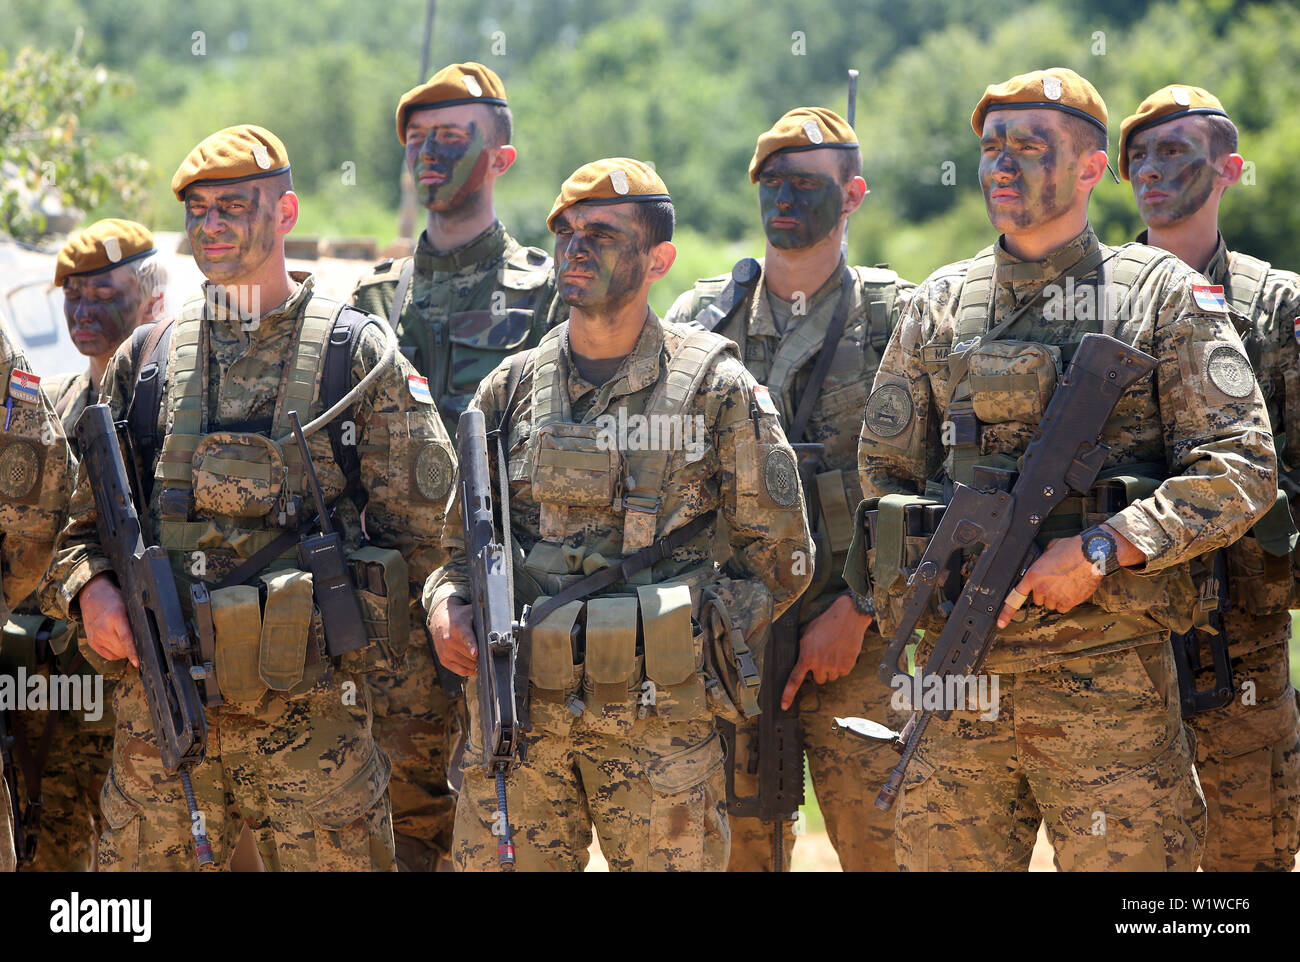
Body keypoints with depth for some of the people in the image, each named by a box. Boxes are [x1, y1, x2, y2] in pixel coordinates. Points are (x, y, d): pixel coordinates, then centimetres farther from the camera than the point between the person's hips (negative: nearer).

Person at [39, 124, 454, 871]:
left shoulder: (358, 353, 2)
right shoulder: (144, 361, 12)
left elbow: (427, 523, 3)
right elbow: (77, 522, 16)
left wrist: (347, 621, -2)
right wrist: (90, 590, -3)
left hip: (310, 716, -3)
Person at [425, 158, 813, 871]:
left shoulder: (714, 389, 1)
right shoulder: (511, 387, 11)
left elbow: (778, 554, 5)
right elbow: (461, 538, 19)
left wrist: (691, 642, -3)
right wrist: (447, 603, -1)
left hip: (660, 720, -3)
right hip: (516, 713, 3)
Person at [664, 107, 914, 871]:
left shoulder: (895, 318, 2)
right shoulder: (699, 316, 11)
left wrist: (855, 609, -11)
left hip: (854, 634, -2)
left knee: (878, 840, -6)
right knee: (733, 840, 4)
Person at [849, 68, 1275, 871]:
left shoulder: (1163, 294, 2)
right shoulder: (940, 306, 13)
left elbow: (1242, 469, -5)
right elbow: (885, 469, 19)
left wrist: (1102, 549, -15)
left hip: (1110, 679, -3)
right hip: (960, 673, 3)